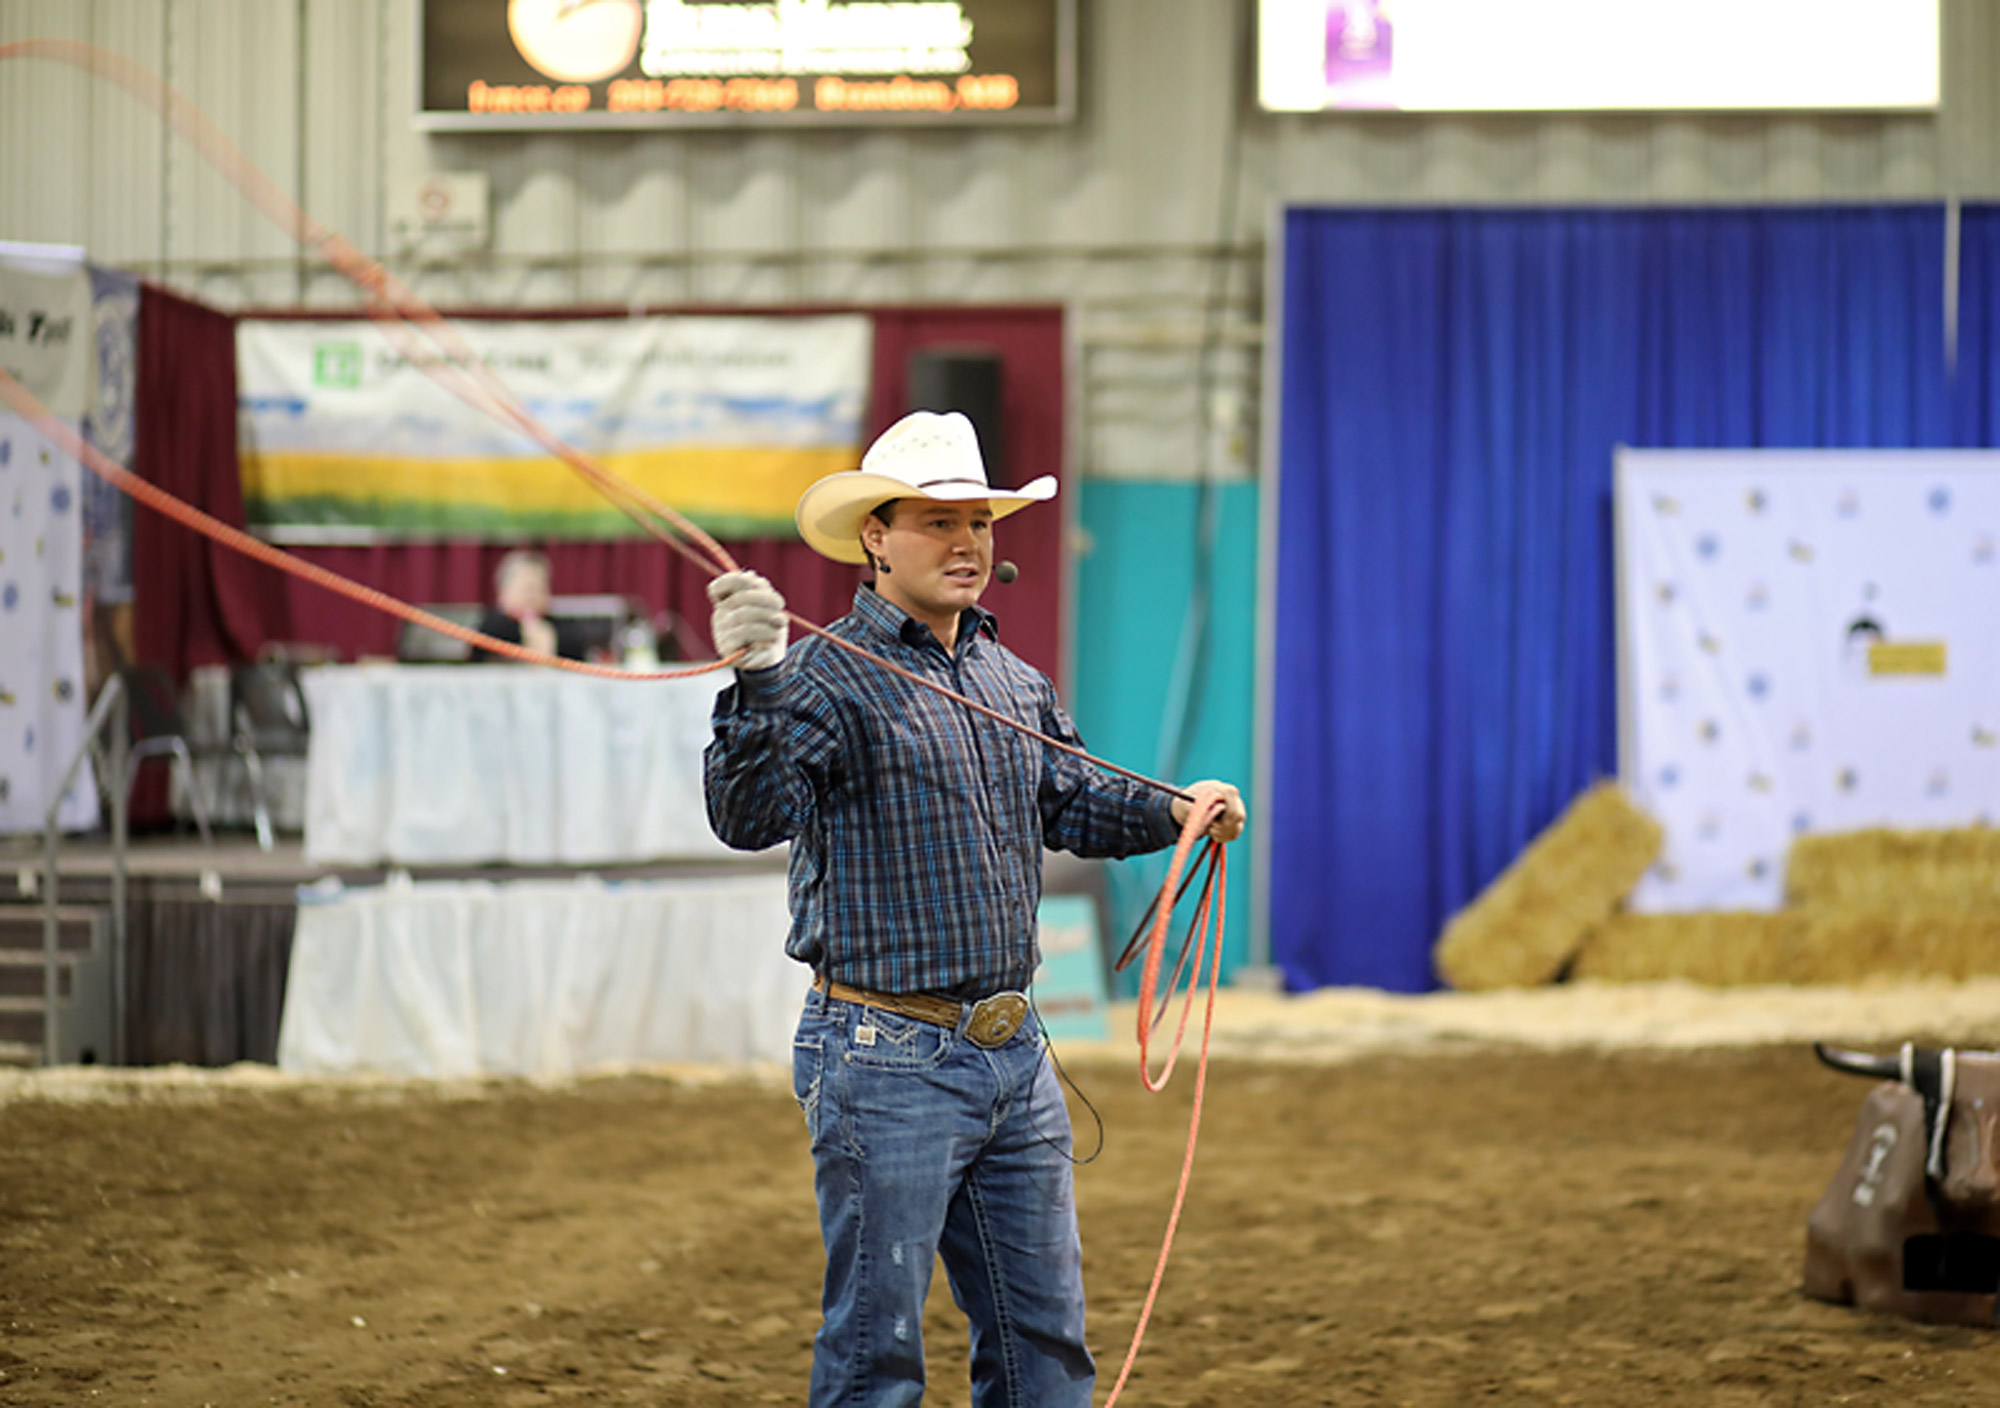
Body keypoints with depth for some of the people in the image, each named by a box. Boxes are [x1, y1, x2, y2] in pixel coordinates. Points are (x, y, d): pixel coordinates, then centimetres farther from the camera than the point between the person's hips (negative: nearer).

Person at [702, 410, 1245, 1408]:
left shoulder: (1015, 682, 13)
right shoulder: (830, 678, -11)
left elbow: (1069, 801, 28)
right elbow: (748, 814, -26)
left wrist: (1175, 812, 11)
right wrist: (755, 683, -42)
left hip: (1013, 1059, 7)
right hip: (887, 1058, -7)